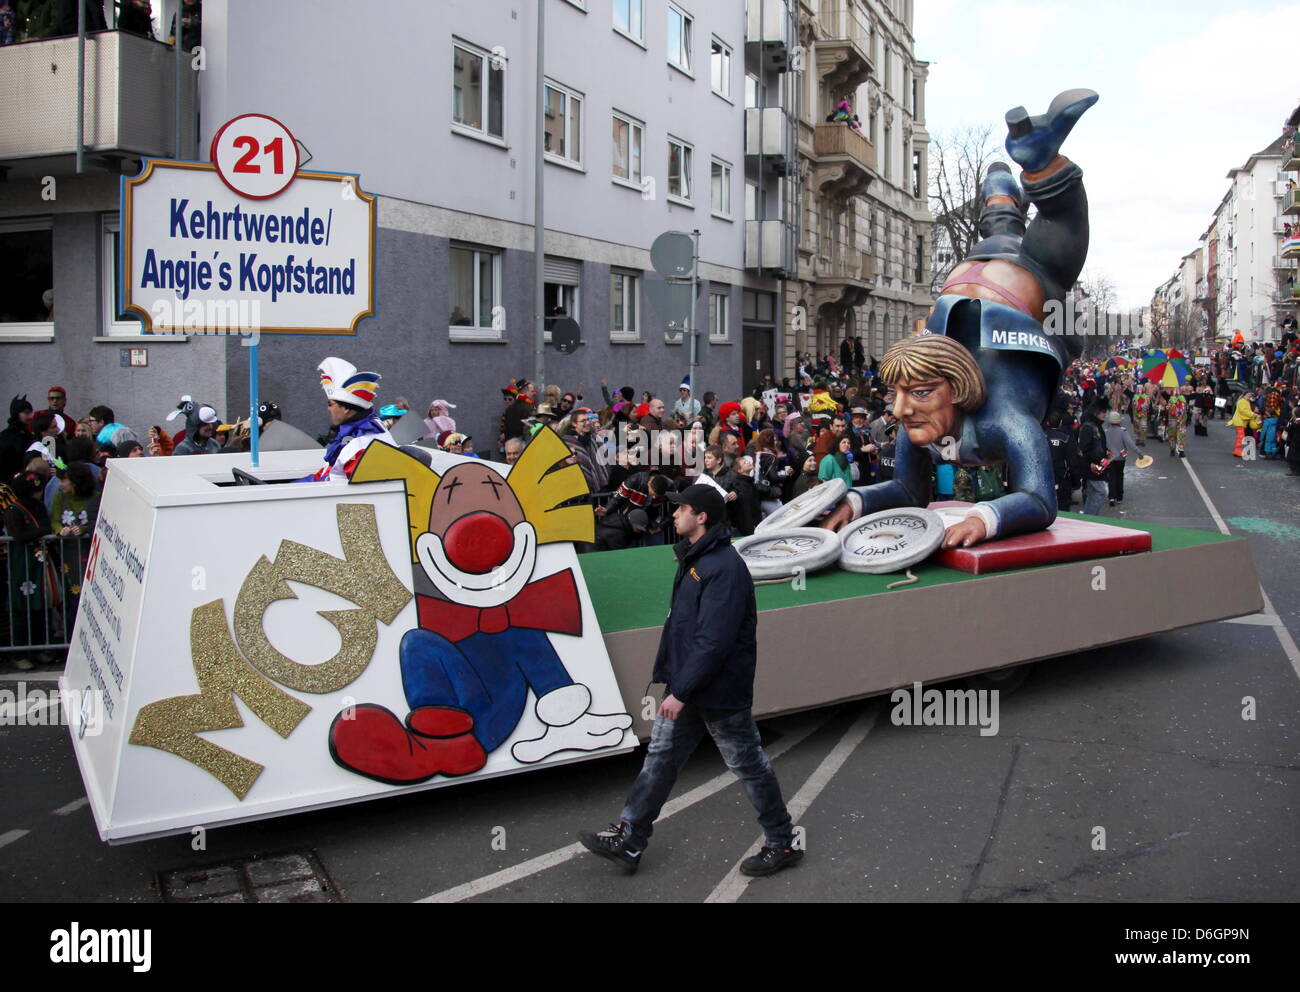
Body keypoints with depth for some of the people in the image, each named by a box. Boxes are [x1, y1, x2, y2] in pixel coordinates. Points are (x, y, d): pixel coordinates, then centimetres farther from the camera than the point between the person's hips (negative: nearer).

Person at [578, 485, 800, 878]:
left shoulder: (724, 568, -24)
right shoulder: (693, 558, 9)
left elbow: (714, 641, -28)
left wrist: (681, 691, -25)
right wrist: (674, 684, 17)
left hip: (719, 692, -9)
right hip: (685, 685, 10)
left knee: (748, 765, 6)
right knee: (660, 758, 12)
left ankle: (783, 844, 23)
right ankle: (627, 840, 20)